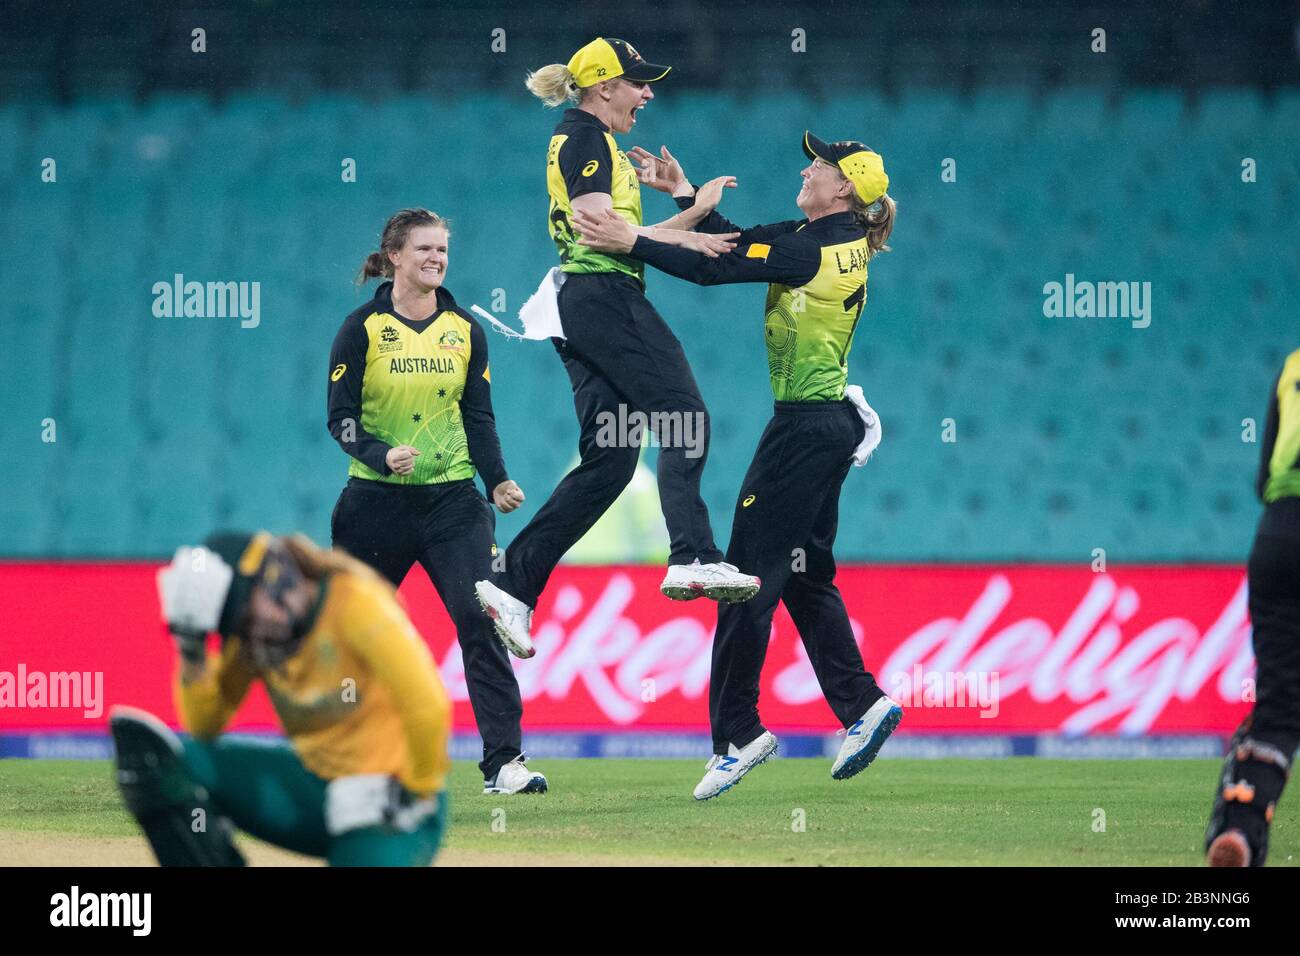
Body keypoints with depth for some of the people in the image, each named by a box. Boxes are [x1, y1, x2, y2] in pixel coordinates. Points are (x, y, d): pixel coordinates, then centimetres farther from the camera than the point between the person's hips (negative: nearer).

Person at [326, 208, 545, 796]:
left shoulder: (465, 330, 7)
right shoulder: (363, 328, -3)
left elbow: (478, 417, 9)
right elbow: (341, 418, -6)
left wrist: (498, 482, -6)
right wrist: (383, 456, -25)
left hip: (451, 499, 2)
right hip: (377, 500, -2)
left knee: (480, 620, -14)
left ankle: (504, 762, -17)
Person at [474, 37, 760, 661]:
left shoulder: (594, 143, 26)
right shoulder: (585, 136, -5)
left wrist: (695, 211, 19)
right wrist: (675, 236, -8)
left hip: (582, 306, 10)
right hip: (605, 299, -10)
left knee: (608, 459, 3)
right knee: (685, 417, -15)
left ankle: (514, 583, -2)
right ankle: (693, 558, -28)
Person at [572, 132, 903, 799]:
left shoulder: (814, 249, -18)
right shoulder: (836, 239, 9)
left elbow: (713, 269, -20)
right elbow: (739, 244, 16)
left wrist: (631, 243, -18)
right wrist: (686, 195, 11)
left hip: (805, 427, -10)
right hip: (832, 424, 10)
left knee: (750, 574, -5)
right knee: (804, 574, 15)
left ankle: (736, 734, -2)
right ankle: (862, 706, 12)